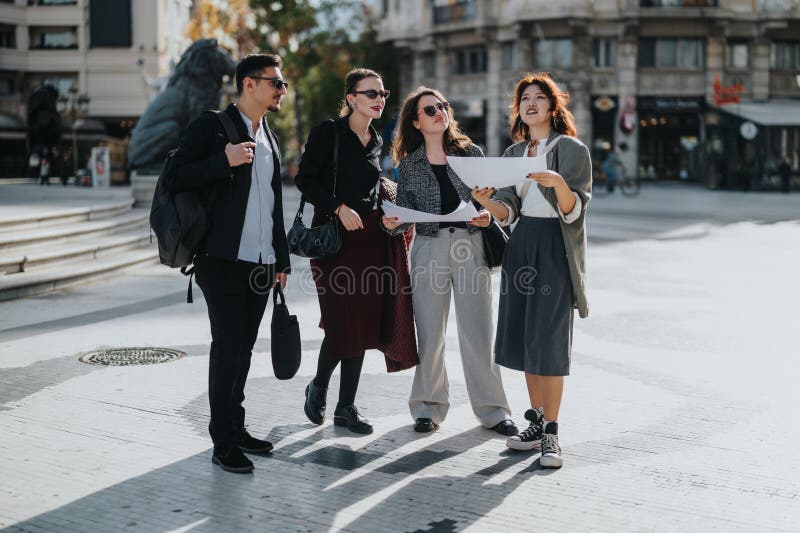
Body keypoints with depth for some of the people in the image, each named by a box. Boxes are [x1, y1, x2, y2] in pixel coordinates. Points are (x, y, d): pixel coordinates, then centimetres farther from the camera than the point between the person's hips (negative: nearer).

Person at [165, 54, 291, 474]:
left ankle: (236, 427, 22)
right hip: (225, 261, -7)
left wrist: (281, 258, 20)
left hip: (261, 264, 7)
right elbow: (175, 179, -11)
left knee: (243, 347, 12)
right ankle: (223, 443, 1)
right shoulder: (211, 126, -4)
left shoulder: (269, 138, 18)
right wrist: (224, 161, -22)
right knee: (227, 346, -6)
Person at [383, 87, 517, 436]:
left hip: (470, 246, 0)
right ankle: (428, 407, 15)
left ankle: (491, 409, 8)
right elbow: (406, 212, 6)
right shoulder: (409, 164, 9)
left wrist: (487, 216, -13)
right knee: (429, 332, 2)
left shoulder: (471, 153, 9)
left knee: (478, 331, -1)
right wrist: (392, 223, -15)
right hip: (428, 248, 0)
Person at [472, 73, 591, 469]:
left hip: (556, 247, -6)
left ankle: (550, 434, -6)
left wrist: (559, 183, -30)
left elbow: (573, 212, -10)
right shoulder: (514, 153, 13)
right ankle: (537, 422, 16)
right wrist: (486, 201, -14)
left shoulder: (572, 150, -3)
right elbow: (508, 211, 7)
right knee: (523, 337, 6)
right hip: (521, 244, 6)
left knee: (548, 339, -10)